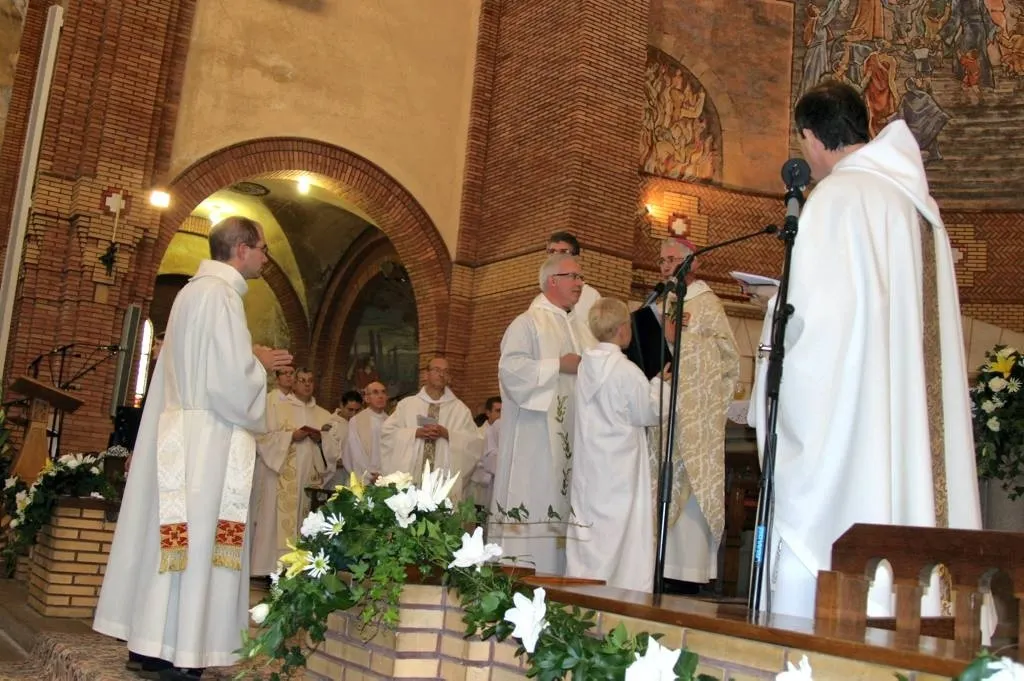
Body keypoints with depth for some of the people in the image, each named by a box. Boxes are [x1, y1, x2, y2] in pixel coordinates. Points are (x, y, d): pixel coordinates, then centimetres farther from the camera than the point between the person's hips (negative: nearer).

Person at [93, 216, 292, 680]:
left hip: (182, 434, 10)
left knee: (170, 537, 12)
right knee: (196, 541, -6)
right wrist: (260, 366, -3)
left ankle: (153, 642, 20)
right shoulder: (219, 293, -14)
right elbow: (230, 378, -21)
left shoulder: (197, 290, 17)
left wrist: (252, 361, 15)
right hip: (206, 438, -10)